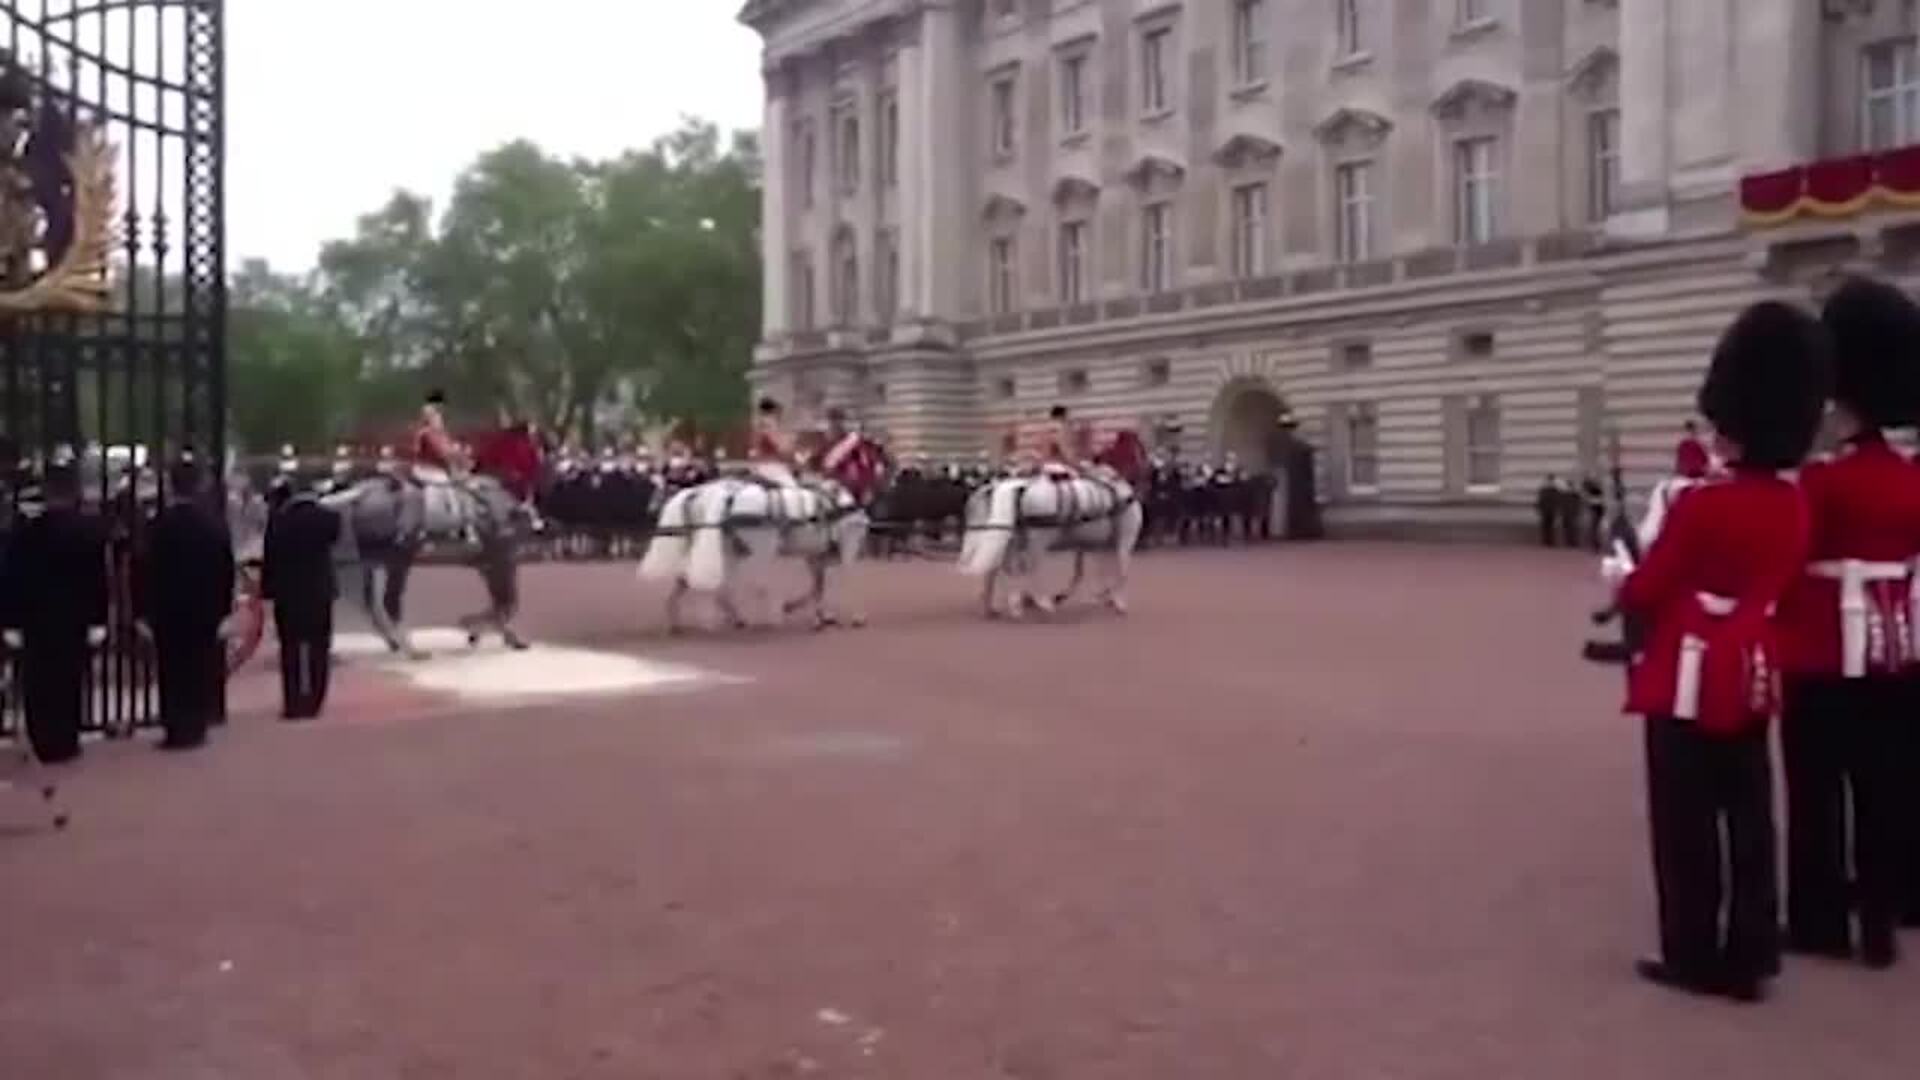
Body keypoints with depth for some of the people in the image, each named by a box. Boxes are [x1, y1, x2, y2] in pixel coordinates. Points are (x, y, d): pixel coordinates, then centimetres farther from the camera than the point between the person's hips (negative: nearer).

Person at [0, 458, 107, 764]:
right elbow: (101, 577, -6)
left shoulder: (27, 530, -10)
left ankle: (47, 744, 11)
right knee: (70, 684, 11)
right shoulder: (92, 528, -7)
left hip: (37, 620, -1)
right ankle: (66, 742, 16)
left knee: (39, 686, 9)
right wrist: (99, 620, -1)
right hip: (77, 620, 1)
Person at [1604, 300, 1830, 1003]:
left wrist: (1618, 577, 8)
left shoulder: (1701, 505, -20)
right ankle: (1749, 958, 18)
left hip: (1690, 677, -7)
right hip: (1752, 673, 7)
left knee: (1687, 823, 4)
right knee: (1749, 818, 11)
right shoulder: (1793, 506, 3)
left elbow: (1644, 593, -12)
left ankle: (1694, 957, 12)